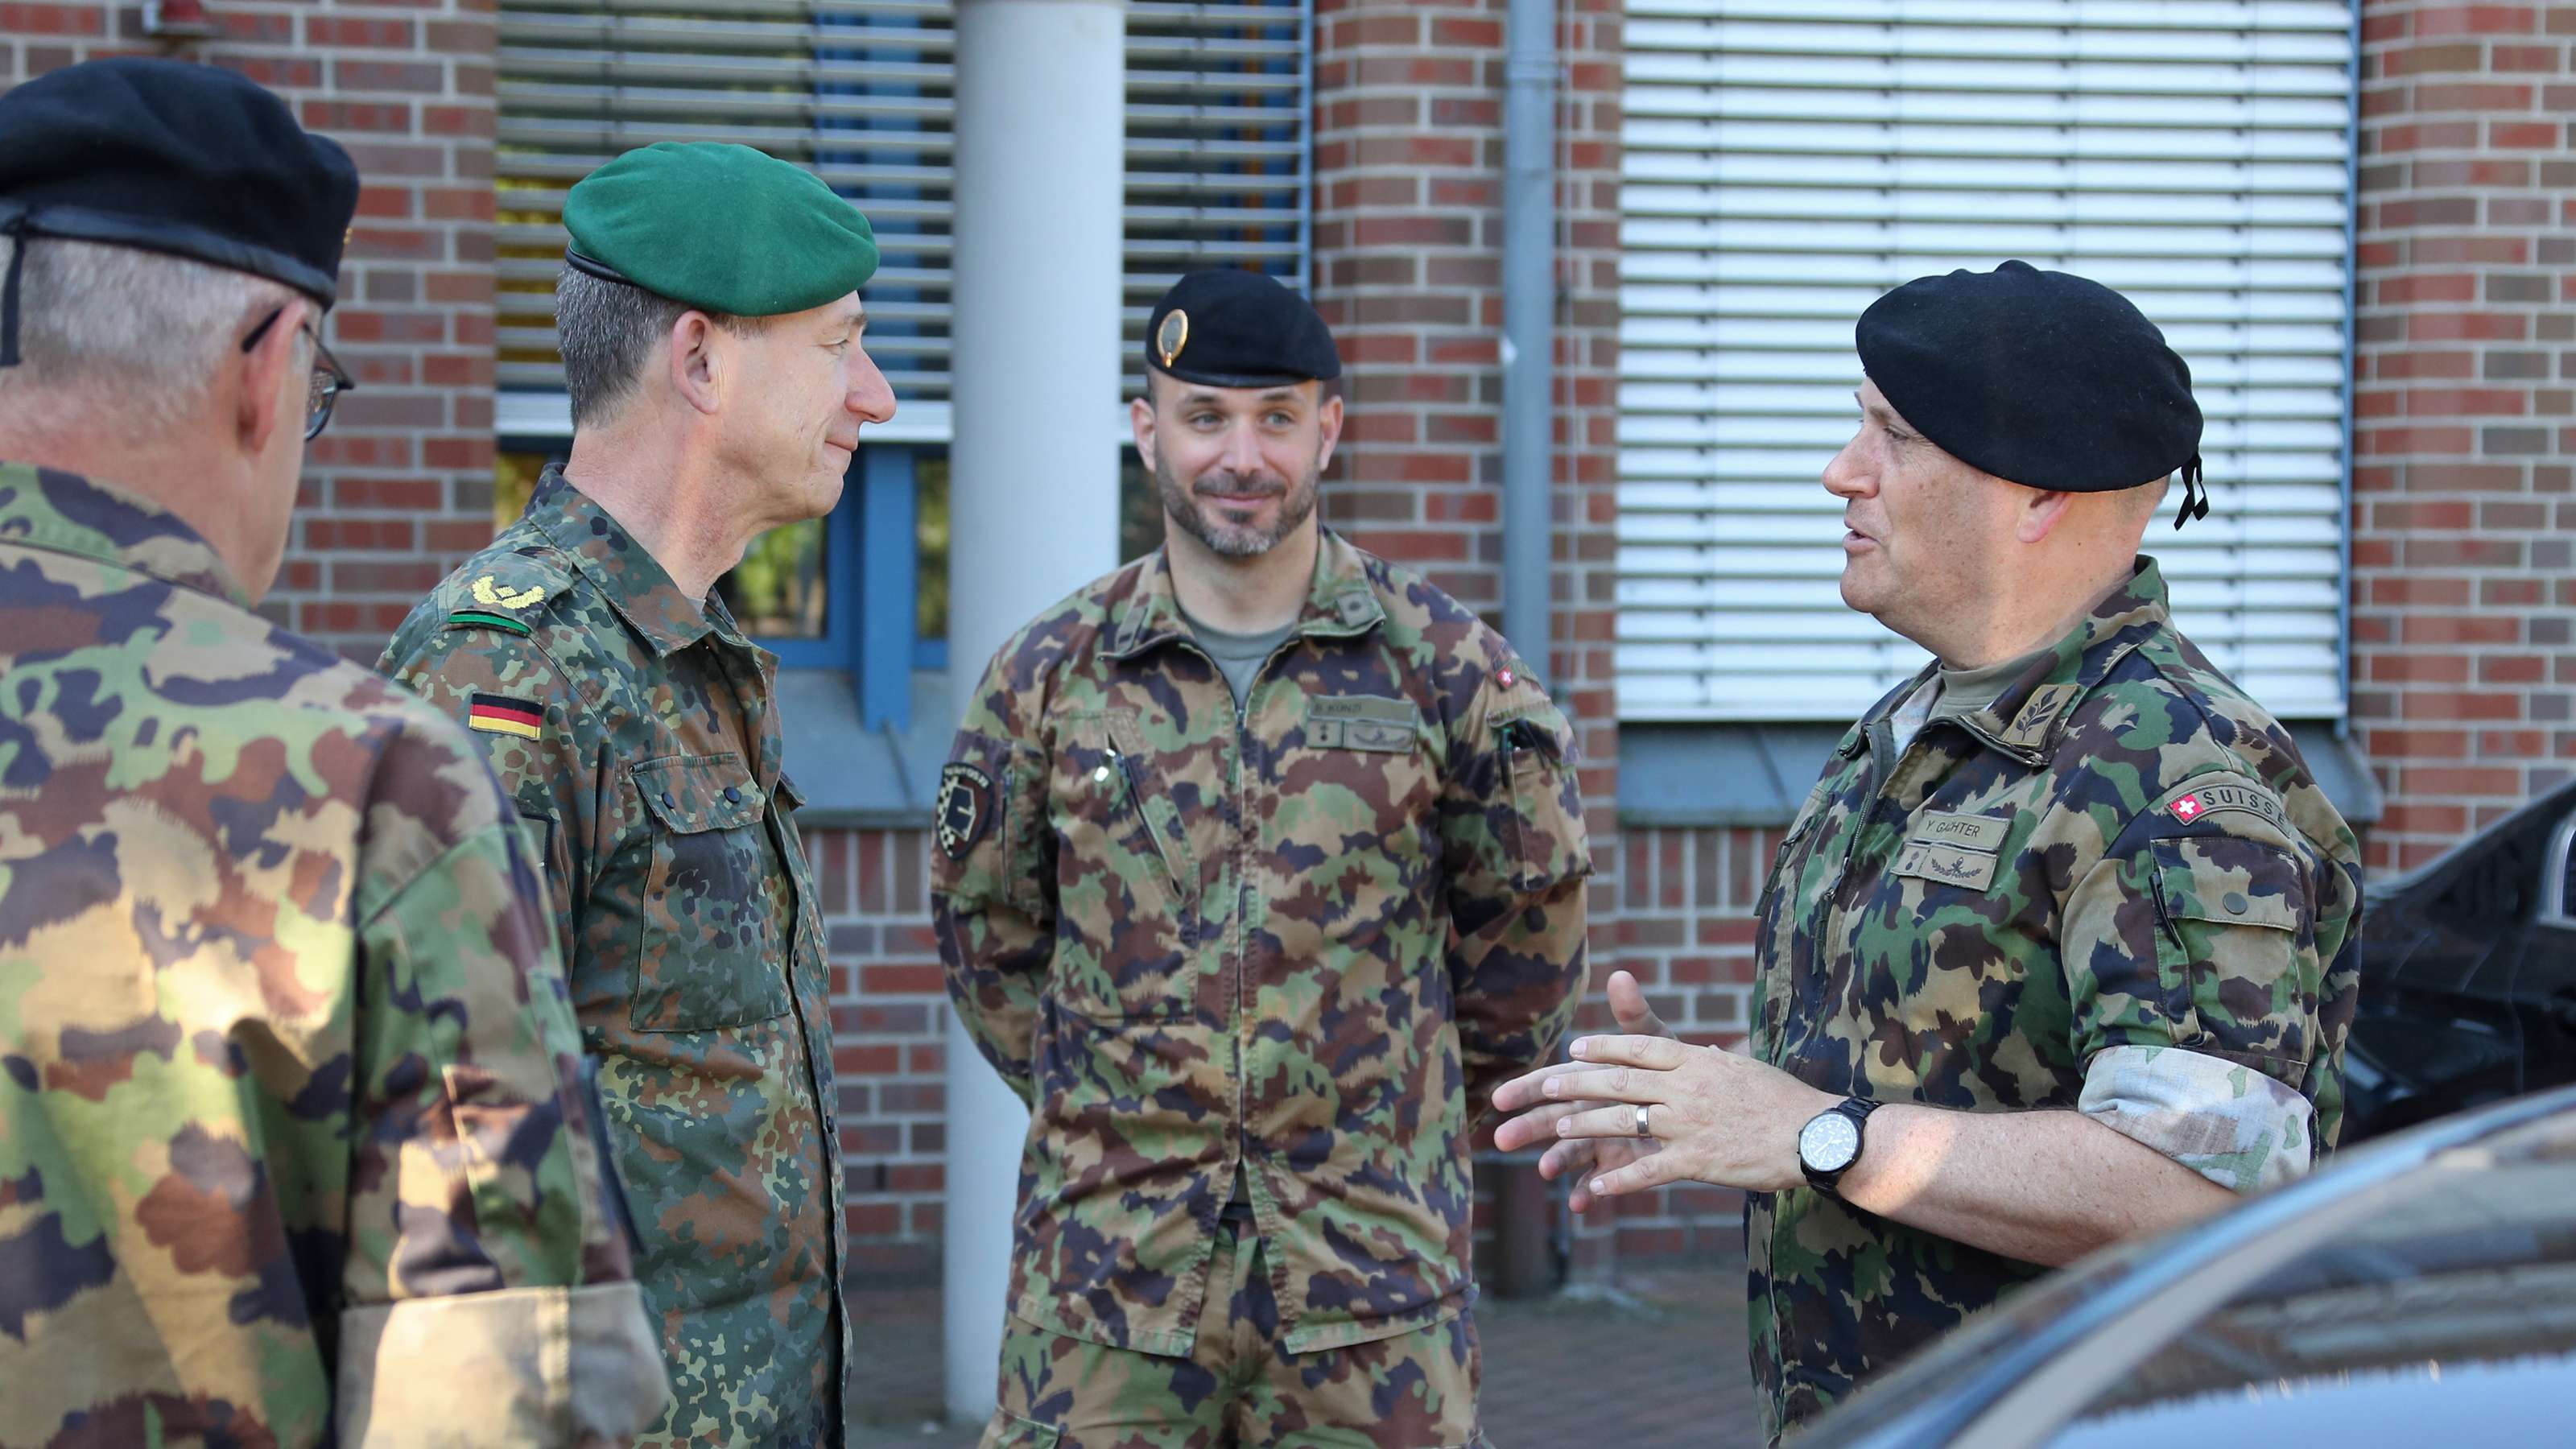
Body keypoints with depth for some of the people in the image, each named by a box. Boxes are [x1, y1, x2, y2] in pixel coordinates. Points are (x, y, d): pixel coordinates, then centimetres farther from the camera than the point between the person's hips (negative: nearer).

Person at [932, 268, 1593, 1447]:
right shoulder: (1047, 677, 4)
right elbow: (986, 937, 14)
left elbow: (1526, 929, 11)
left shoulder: (1446, 671, 1)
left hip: (1375, 1272, -1)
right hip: (1106, 1268, 1)